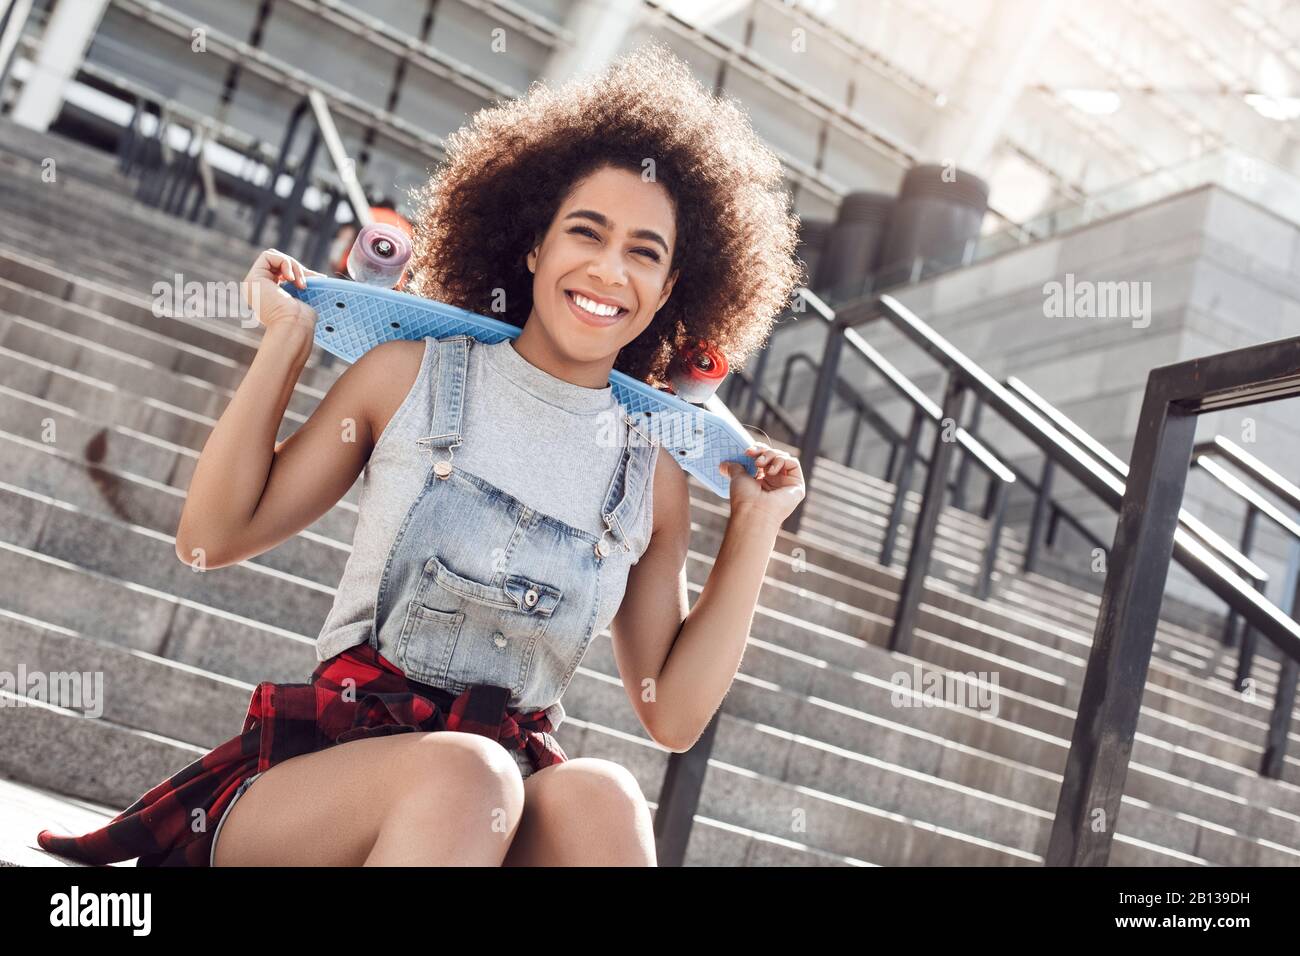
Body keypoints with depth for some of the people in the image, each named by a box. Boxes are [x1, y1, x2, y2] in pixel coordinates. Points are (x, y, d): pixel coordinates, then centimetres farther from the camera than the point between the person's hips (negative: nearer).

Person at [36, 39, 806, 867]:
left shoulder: (654, 475, 4)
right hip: (321, 760, 0)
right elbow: (212, 540, 4)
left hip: (512, 790, 1)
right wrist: (287, 343, -1)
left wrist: (754, 533, 1)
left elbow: (673, 715, 6)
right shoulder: (413, 375, 1)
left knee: (599, 796, -34)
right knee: (463, 772, -35)